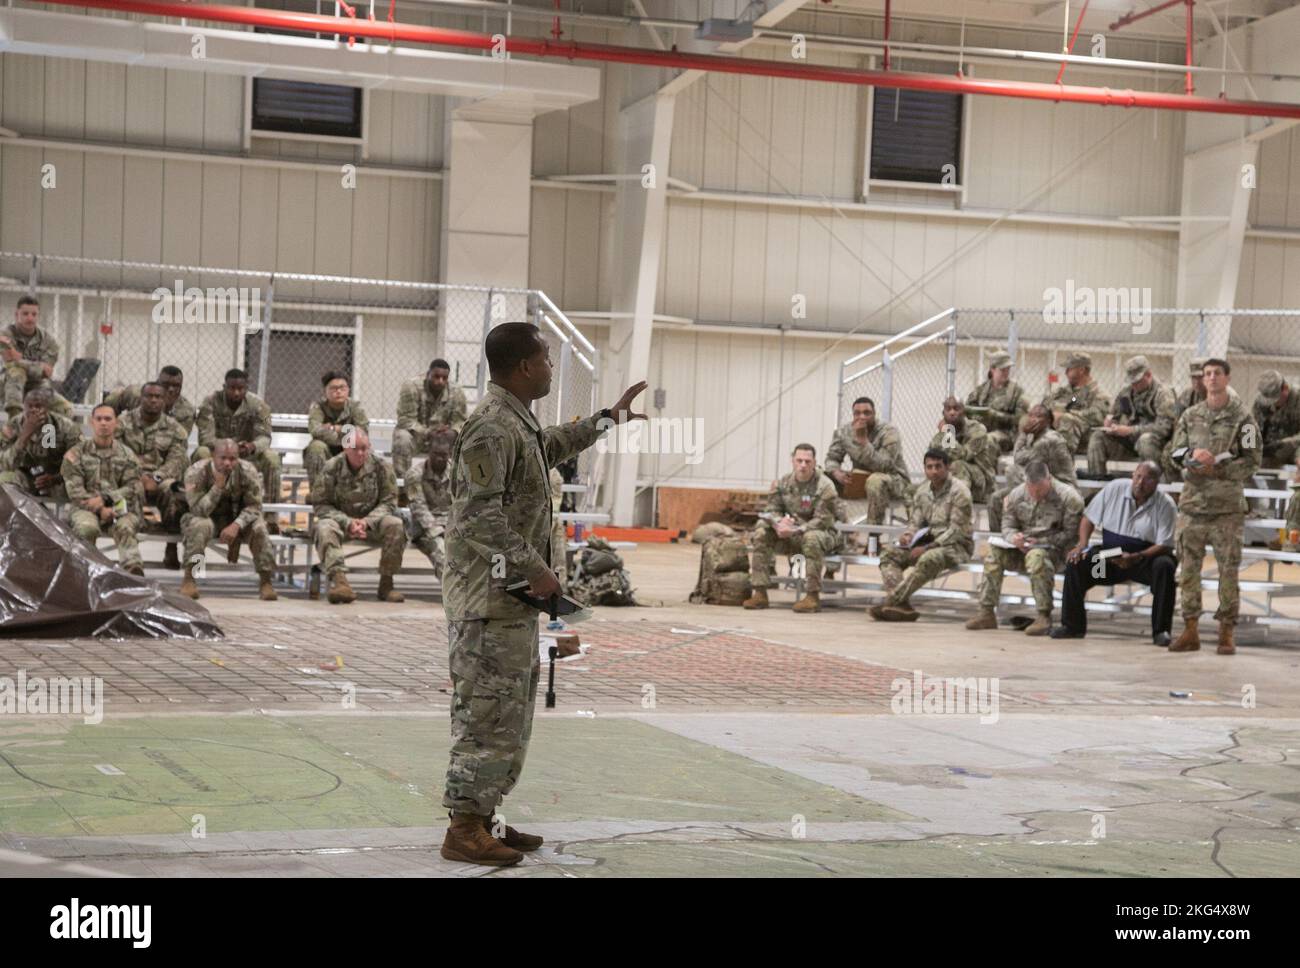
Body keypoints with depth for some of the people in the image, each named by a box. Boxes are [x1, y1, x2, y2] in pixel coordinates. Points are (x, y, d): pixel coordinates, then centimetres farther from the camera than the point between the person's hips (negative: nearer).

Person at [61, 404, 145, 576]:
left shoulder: (127, 454, 14)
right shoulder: (76, 453, 10)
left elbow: (134, 488, 3)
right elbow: (75, 491, 0)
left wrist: (105, 498, -13)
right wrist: (100, 509, -15)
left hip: (119, 507, 1)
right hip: (86, 508, 0)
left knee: (124, 527, -34)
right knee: (87, 527, -36)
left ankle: (134, 569, -46)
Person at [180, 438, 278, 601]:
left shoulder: (247, 471, -17)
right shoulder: (196, 472, -23)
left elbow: (254, 506, -12)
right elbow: (199, 511, -28)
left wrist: (236, 525, -30)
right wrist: (218, 486, -40)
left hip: (237, 519, 2)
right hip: (207, 518, -2)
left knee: (259, 528, -26)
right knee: (199, 525, -36)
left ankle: (265, 581, -14)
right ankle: (188, 579, -31)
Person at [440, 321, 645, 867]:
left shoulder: (518, 424, 14)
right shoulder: (492, 429, -18)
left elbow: (552, 446, 38)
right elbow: (479, 517, -24)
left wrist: (609, 419, 43)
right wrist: (535, 568, -22)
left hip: (513, 599, 11)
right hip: (489, 600, -11)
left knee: (510, 718, 15)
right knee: (488, 717, -7)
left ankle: (483, 818, 23)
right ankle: (464, 832, -1)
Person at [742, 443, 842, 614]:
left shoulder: (825, 487, -15)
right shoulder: (783, 483, 2)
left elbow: (822, 520, -22)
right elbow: (771, 509, 0)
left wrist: (796, 530, -34)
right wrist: (779, 522, -25)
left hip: (823, 534, -6)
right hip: (791, 536, 6)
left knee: (811, 537, -39)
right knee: (761, 532, -13)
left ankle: (813, 596, -31)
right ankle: (760, 593, -15)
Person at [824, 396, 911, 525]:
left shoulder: (889, 432, -20)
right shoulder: (843, 432, -3)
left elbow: (884, 466, -30)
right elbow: (831, 458, 1)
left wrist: (863, 440, -36)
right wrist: (837, 473, -23)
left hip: (895, 481, -5)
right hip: (860, 481, 5)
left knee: (876, 480, -41)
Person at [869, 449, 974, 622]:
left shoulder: (959, 491, -12)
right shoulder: (922, 493, 10)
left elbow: (956, 530, -17)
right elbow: (916, 522, 10)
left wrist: (928, 547, -24)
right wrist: (908, 535, -15)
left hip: (957, 545, -7)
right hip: (929, 543, 7)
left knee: (928, 559, -38)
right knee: (888, 555, -10)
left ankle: (889, 602, -36)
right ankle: (903, 605, -30)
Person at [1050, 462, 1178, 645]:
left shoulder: (1166, 505, -9)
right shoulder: (1114, 489, -2)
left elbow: (1164, 546, -12)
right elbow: (1089, 518, 7)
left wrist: (1135, 558, -27)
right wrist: (1082, 544, -11)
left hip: (1145, 557, -2)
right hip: (1110, 554, 2)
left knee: (1164, 566, -33)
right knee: (1075, 563, -20)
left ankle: (1161, 630, -23)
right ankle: (1072, 625, -8)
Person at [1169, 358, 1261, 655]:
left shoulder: (1242, 417, 0)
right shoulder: (1190, 416, 11)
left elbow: (1252, 461, -3)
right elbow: (1175, 453, 11)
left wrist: (1216, 468, -14)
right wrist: (1193, 456, -11)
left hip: (1227, 506, -3)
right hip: (1193, 501, 3)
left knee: (1228, 570, -1)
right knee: (1188, 568, 3)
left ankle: (1226, 633, 5)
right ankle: (1190, 631, 10)